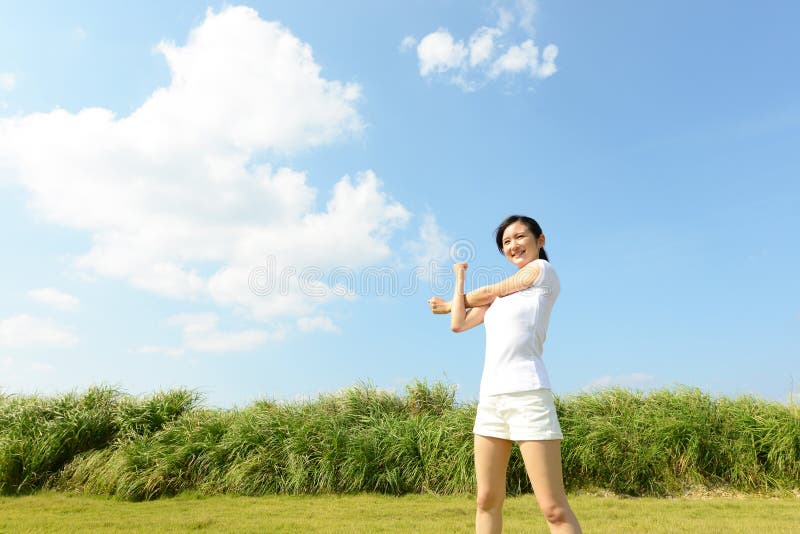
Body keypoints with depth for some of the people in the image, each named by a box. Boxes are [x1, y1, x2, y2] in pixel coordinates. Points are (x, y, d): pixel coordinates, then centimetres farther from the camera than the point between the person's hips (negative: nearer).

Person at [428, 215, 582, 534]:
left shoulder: (542, 269, 3)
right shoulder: (501, 293, 21)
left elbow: (485, 294, 6)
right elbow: (458, 324, 16)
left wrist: (453, 303, 25)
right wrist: (460, 277, 26)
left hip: (527, 394, -7)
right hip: (490, 397, 7)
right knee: (487, 501, 9)